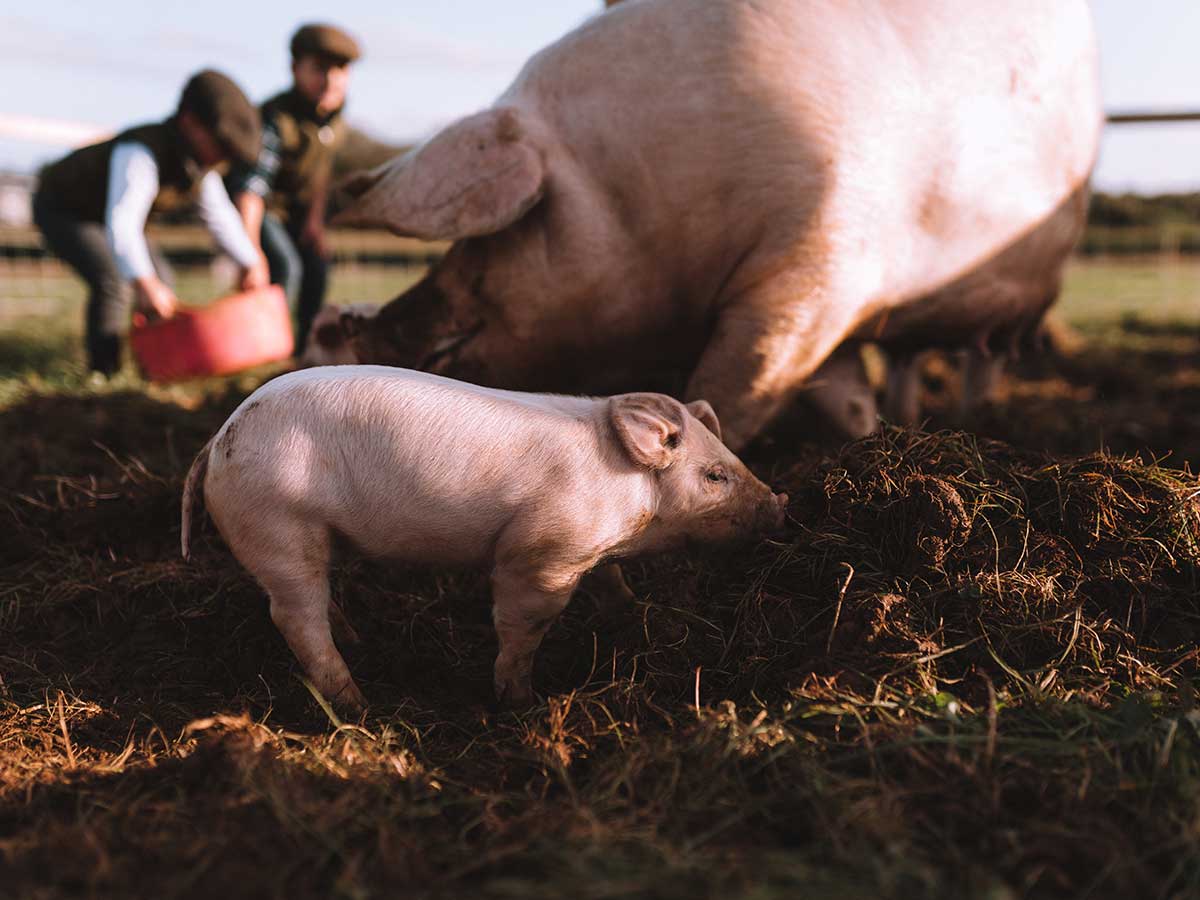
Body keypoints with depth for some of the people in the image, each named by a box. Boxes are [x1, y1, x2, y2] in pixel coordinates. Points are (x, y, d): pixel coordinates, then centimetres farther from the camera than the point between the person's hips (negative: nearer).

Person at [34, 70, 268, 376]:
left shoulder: (199, 164, -12)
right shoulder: (141, 154, -39)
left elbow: (221, 216, 2)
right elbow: (121, 223, -52)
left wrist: (253, 263, -1)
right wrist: (144, 283, -64)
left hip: (98, 210, 9)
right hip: (60, 210, -9)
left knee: (160, 278, 7)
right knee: (112, 281, -27)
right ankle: (104, 373, -17)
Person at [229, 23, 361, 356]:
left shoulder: (335, 109, -13)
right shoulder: (277, 118, -36)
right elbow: (252, 185, -46)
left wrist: (315, 218, 3)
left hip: (296, 205, 8)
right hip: (260, 205, -8)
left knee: (316, 268, 11)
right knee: (284, 266, -25)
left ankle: (307, 347, 29)